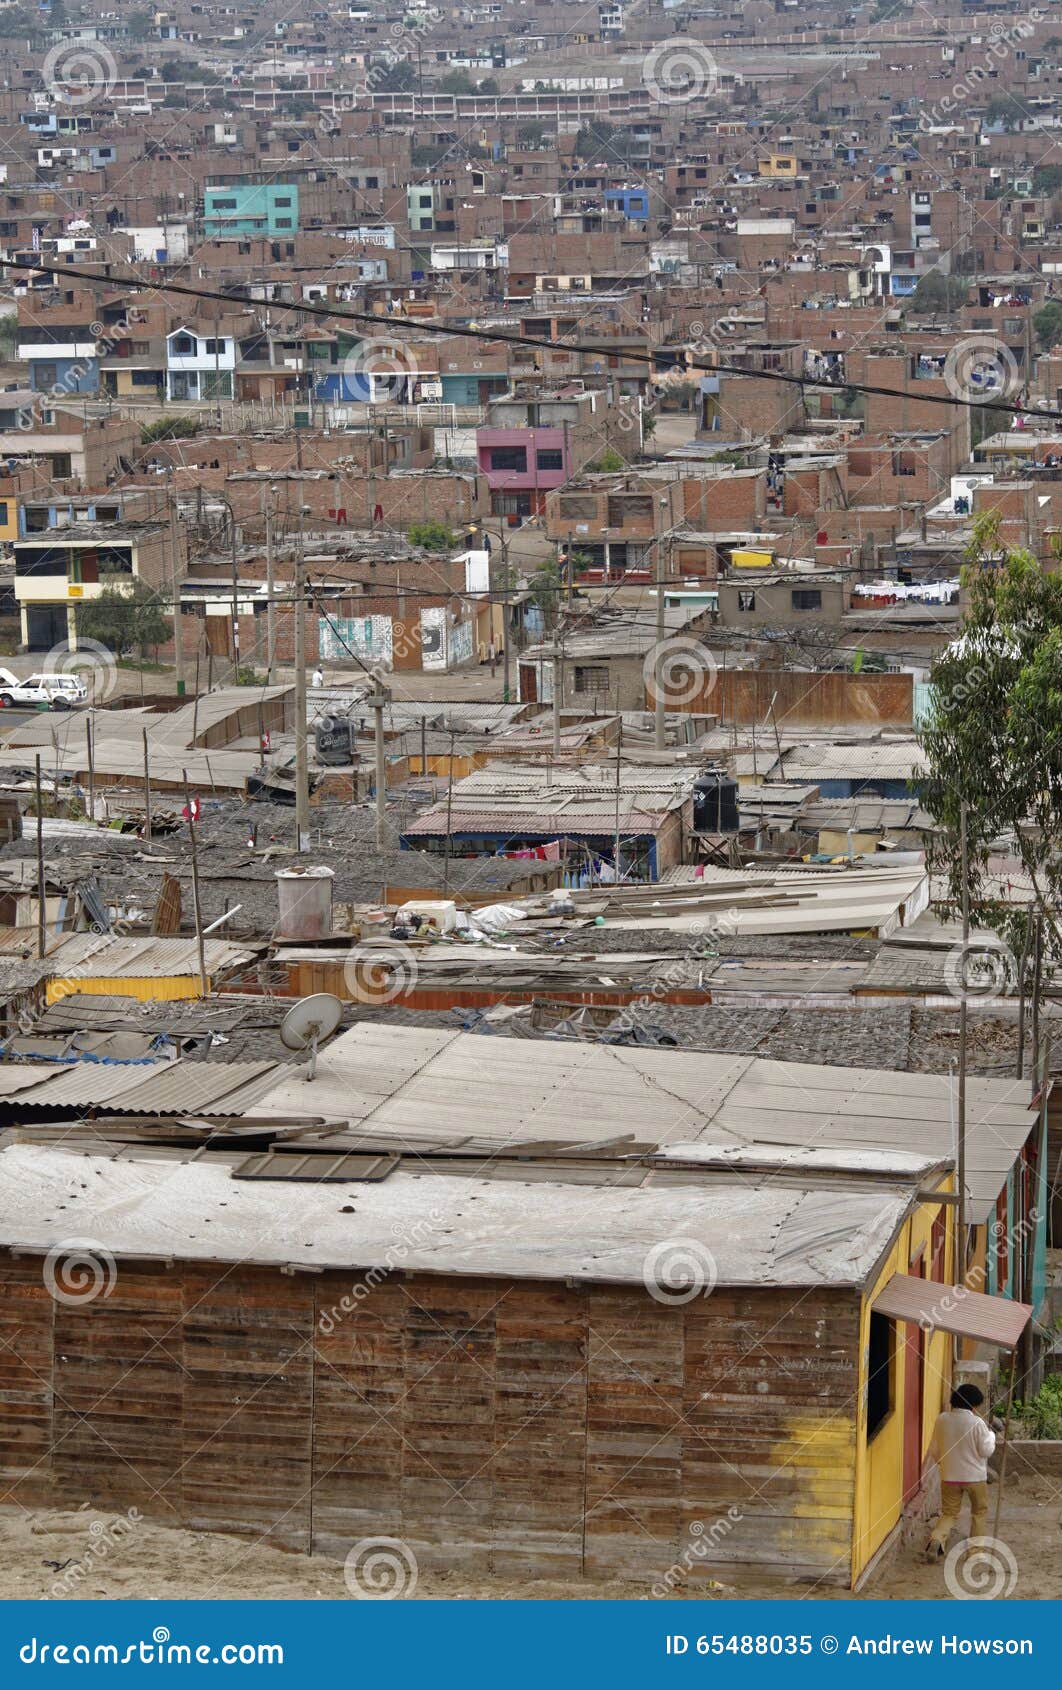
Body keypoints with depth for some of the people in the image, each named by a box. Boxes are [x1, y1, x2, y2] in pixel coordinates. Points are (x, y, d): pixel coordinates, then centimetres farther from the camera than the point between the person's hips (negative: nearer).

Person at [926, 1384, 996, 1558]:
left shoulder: (942, 1420, -3)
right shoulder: (976, 1423, -16)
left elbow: (934, 1450, 6)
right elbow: (986, 1450, -11)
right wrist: (991, 1435, 8)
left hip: (949, 1476, 3)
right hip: (975, 1476, -3)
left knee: (949, 1513, 8)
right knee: (979, 1512, 19)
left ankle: (937, 1538, -19)